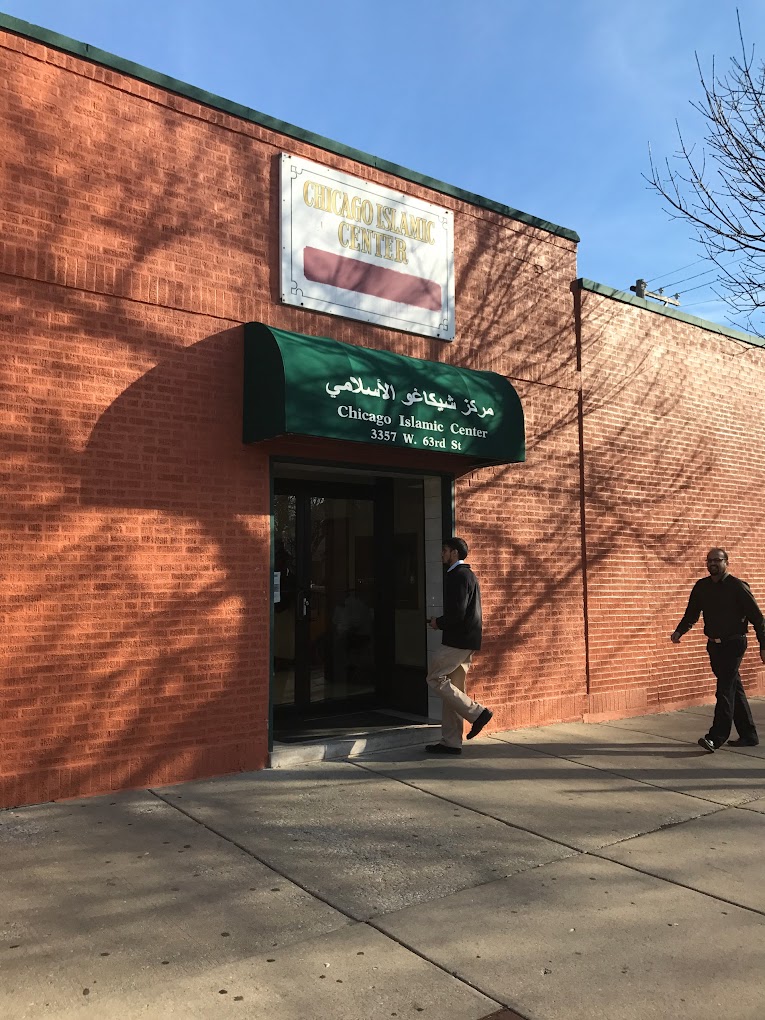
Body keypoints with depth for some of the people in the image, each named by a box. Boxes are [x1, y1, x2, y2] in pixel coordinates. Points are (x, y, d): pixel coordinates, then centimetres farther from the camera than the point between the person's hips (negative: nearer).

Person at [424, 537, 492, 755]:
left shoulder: (458, 576, -13)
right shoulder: (468, 575, 20)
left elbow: (457, 613, -22)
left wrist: (438, 623, -6)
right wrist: (441, 622, 13)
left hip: (457, 640, -10)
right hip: (466, 641, 10)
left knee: (435, 679, -6)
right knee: (452, 687, 10)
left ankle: (476, 712, -5)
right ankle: (451, 742, 13)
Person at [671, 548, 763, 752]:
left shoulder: (737, 586, -8)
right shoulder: (701, 586, 7)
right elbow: (691, 614, 10)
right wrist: (679, 632, -7)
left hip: (733, 645, -6)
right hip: (714, 645, 6)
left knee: (725, 691, -10)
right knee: (734, 690, 13)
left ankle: (716, 737, -12)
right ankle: (749, 735, 23)